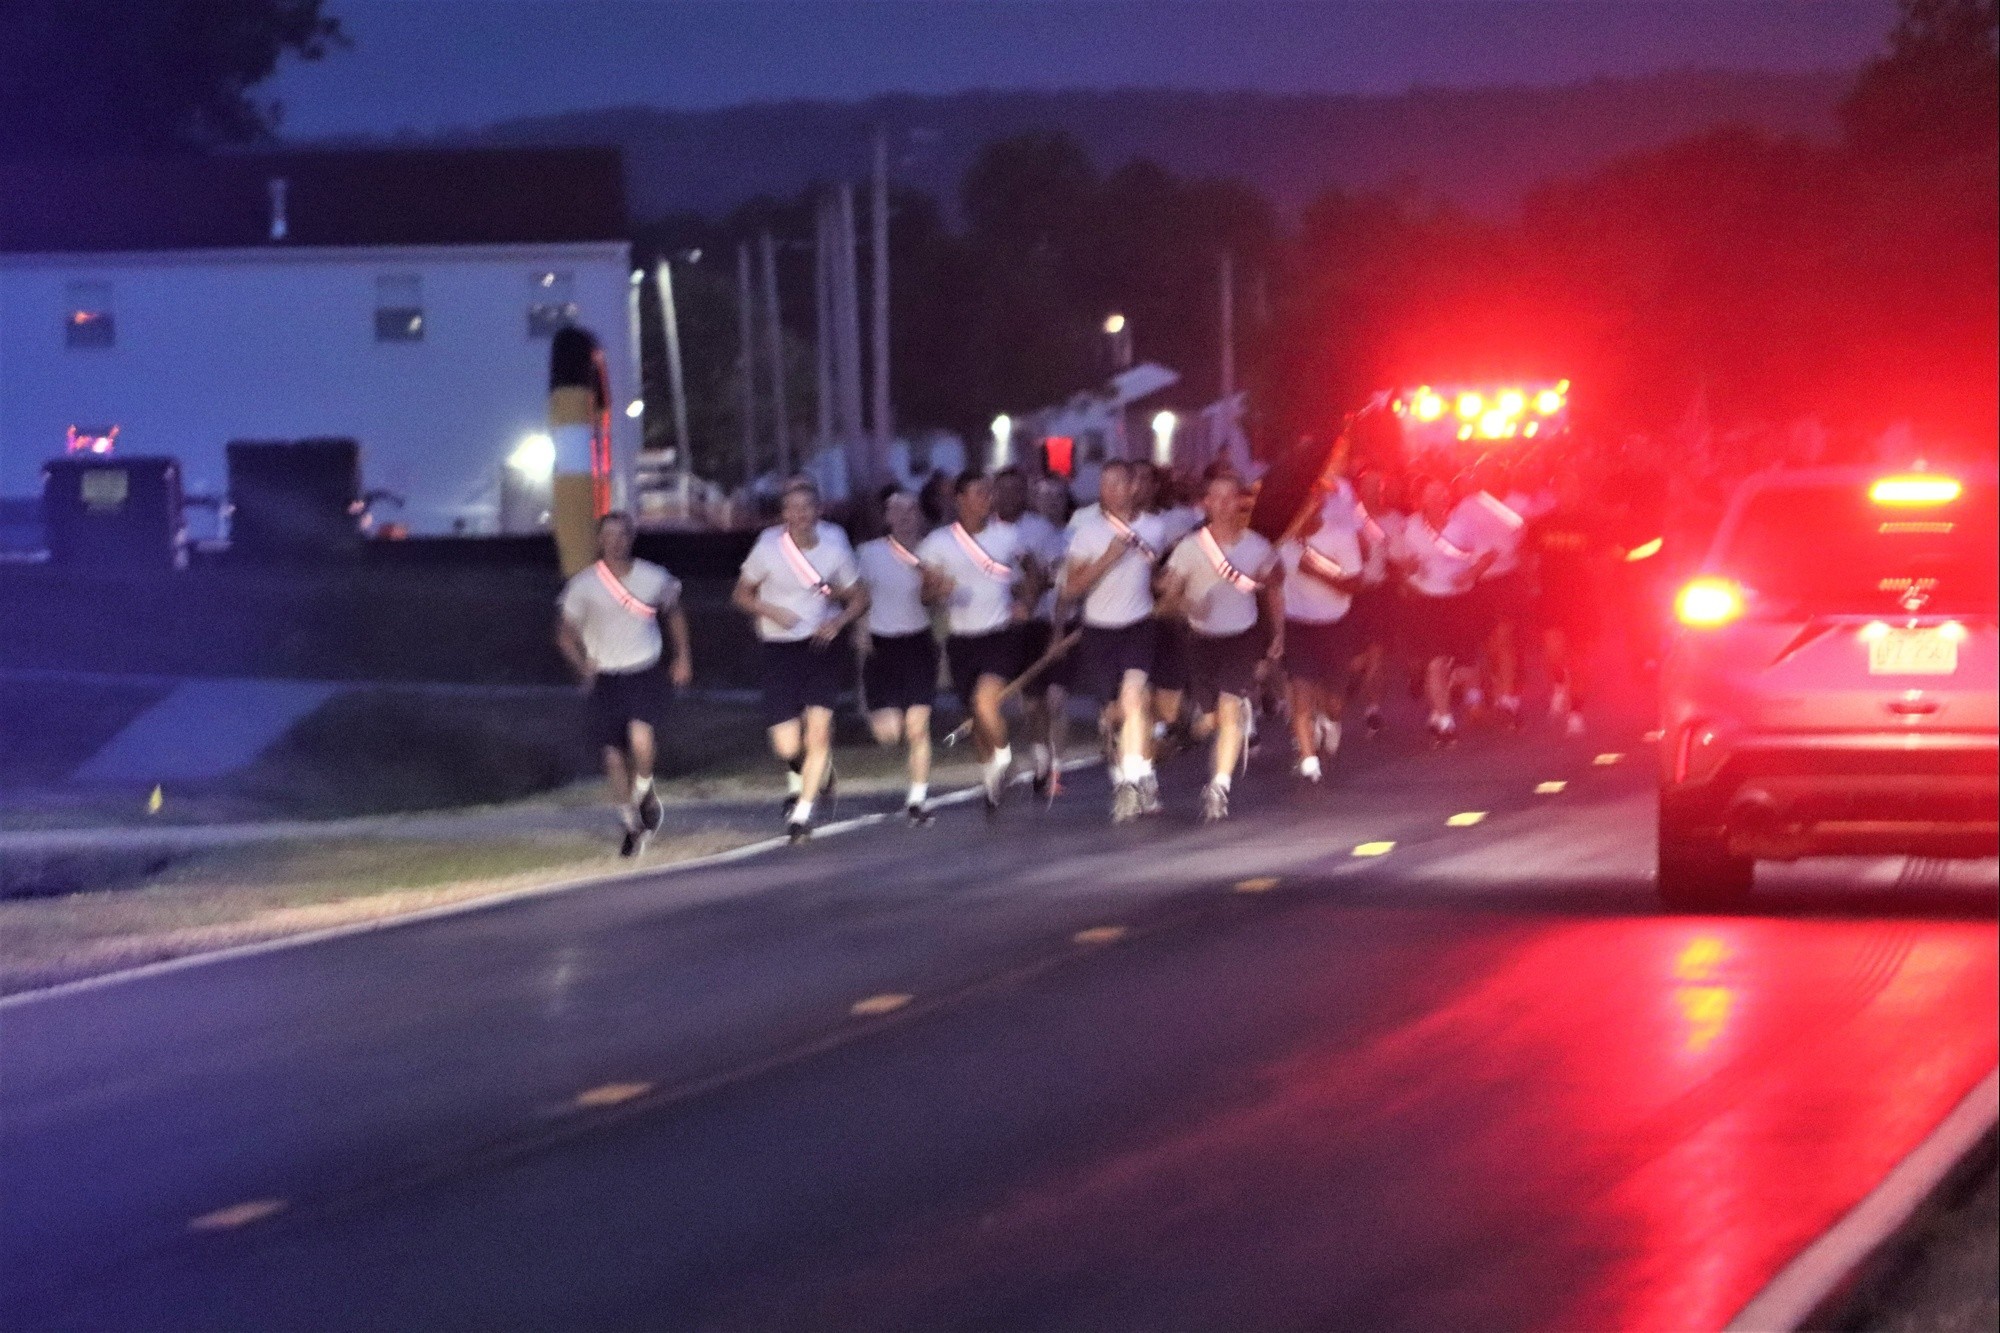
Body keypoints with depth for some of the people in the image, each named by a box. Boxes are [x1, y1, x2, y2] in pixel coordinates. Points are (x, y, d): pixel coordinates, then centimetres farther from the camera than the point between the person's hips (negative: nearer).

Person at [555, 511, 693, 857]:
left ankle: (644, 793, 7)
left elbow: (674, 613, 17)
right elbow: (565, 633, 3)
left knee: (642, 740, -24)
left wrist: (683, 659, 12)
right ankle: (632, 825, 21)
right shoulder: (584, 585, -6)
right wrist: (583, 666, -13)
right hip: (606, 677, 1)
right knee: (614, 754, 3)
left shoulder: (654, 579, -2)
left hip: (646, 675, -1)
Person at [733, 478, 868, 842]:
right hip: (779, 649, -1)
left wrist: (839, 620, -13)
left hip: (821, 645, 1)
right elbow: (742, 594, 4)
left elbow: (859, 599, 7)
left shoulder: (834, 546, -4)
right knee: (787, 747, -5)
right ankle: (797, 778, 32)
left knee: (819, 730, -12)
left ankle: (802, 812, 1)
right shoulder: (768, 547, -7)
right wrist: (770, 611, -15)